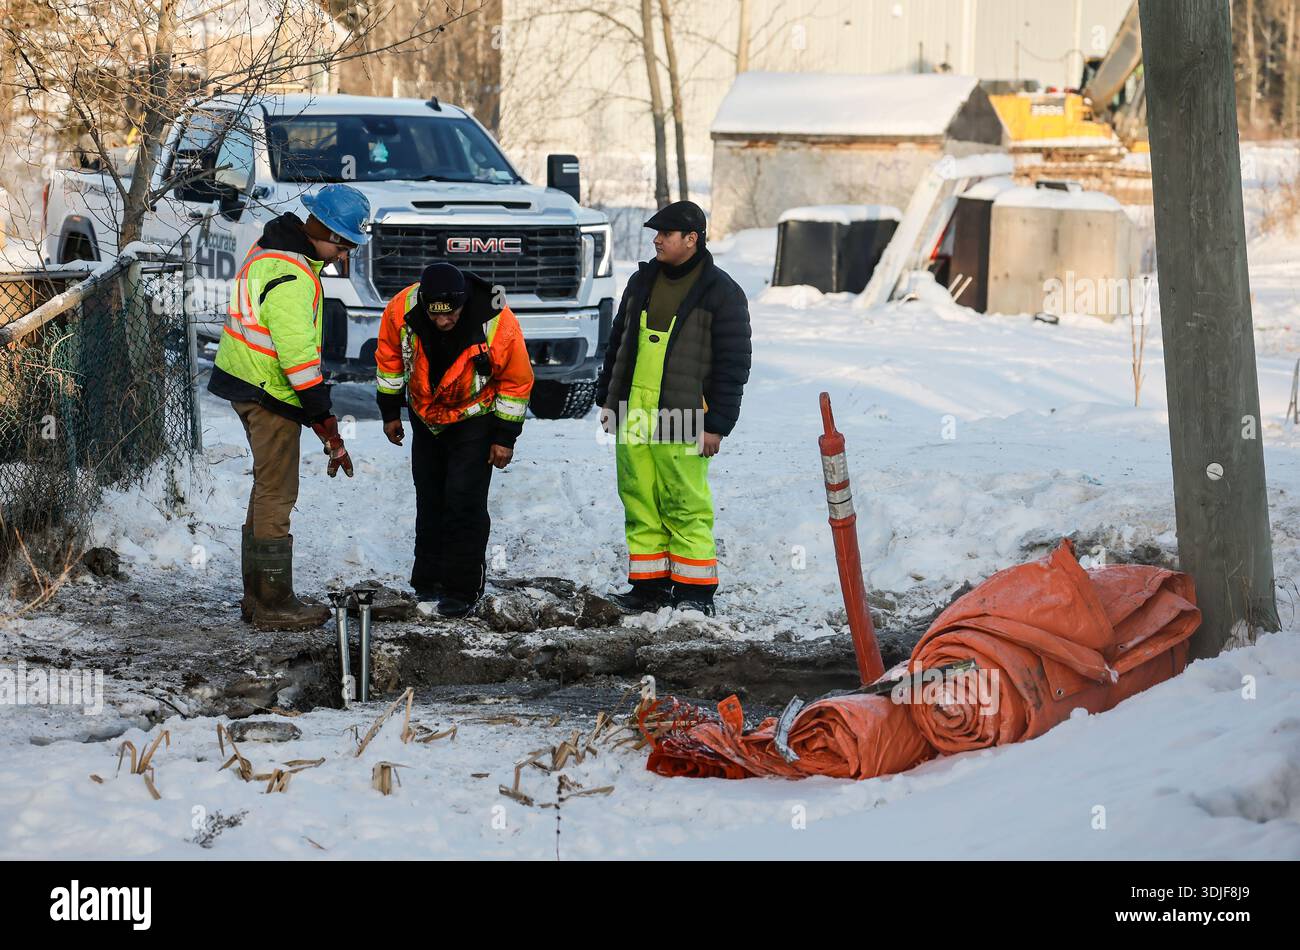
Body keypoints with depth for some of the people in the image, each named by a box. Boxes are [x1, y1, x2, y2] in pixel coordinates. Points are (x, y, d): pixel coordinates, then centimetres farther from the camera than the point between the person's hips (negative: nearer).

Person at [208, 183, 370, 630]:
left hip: (250, 386, 11)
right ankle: (273, 605, 0)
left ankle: (257, 595, 25)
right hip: (270, 394, -11)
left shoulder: (272, 250, 10)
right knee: (276, 497, -5)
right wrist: (328, 428, -24)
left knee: (268, 490, 18)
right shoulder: (291, 279, -24)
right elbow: (299, 358, -27)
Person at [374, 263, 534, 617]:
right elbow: (390, 357, -3)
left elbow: (516, 380, -15)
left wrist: (506, 436, -11)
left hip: (474, 420, -4)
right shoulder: (401, 309, -25)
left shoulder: (498, 323, -32)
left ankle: (462, 588, -2)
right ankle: (429, 579, 26)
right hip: (426, 416, 4)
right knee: (429, 501, 13)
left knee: (464, 502, -10)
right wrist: (390, 411, 3)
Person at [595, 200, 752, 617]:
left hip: (681, 419, -6)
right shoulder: (642, 282, 14)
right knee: (640, 504, 7)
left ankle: (695, 591, 0)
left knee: (686, 506, -6)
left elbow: (733, 364, -5)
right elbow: (618, 343, 23)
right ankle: (649, 586, 14)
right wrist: (607, 398, 19)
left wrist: (717, 425, -9)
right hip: (633, 415, 6)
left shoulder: (721, 293, -4)